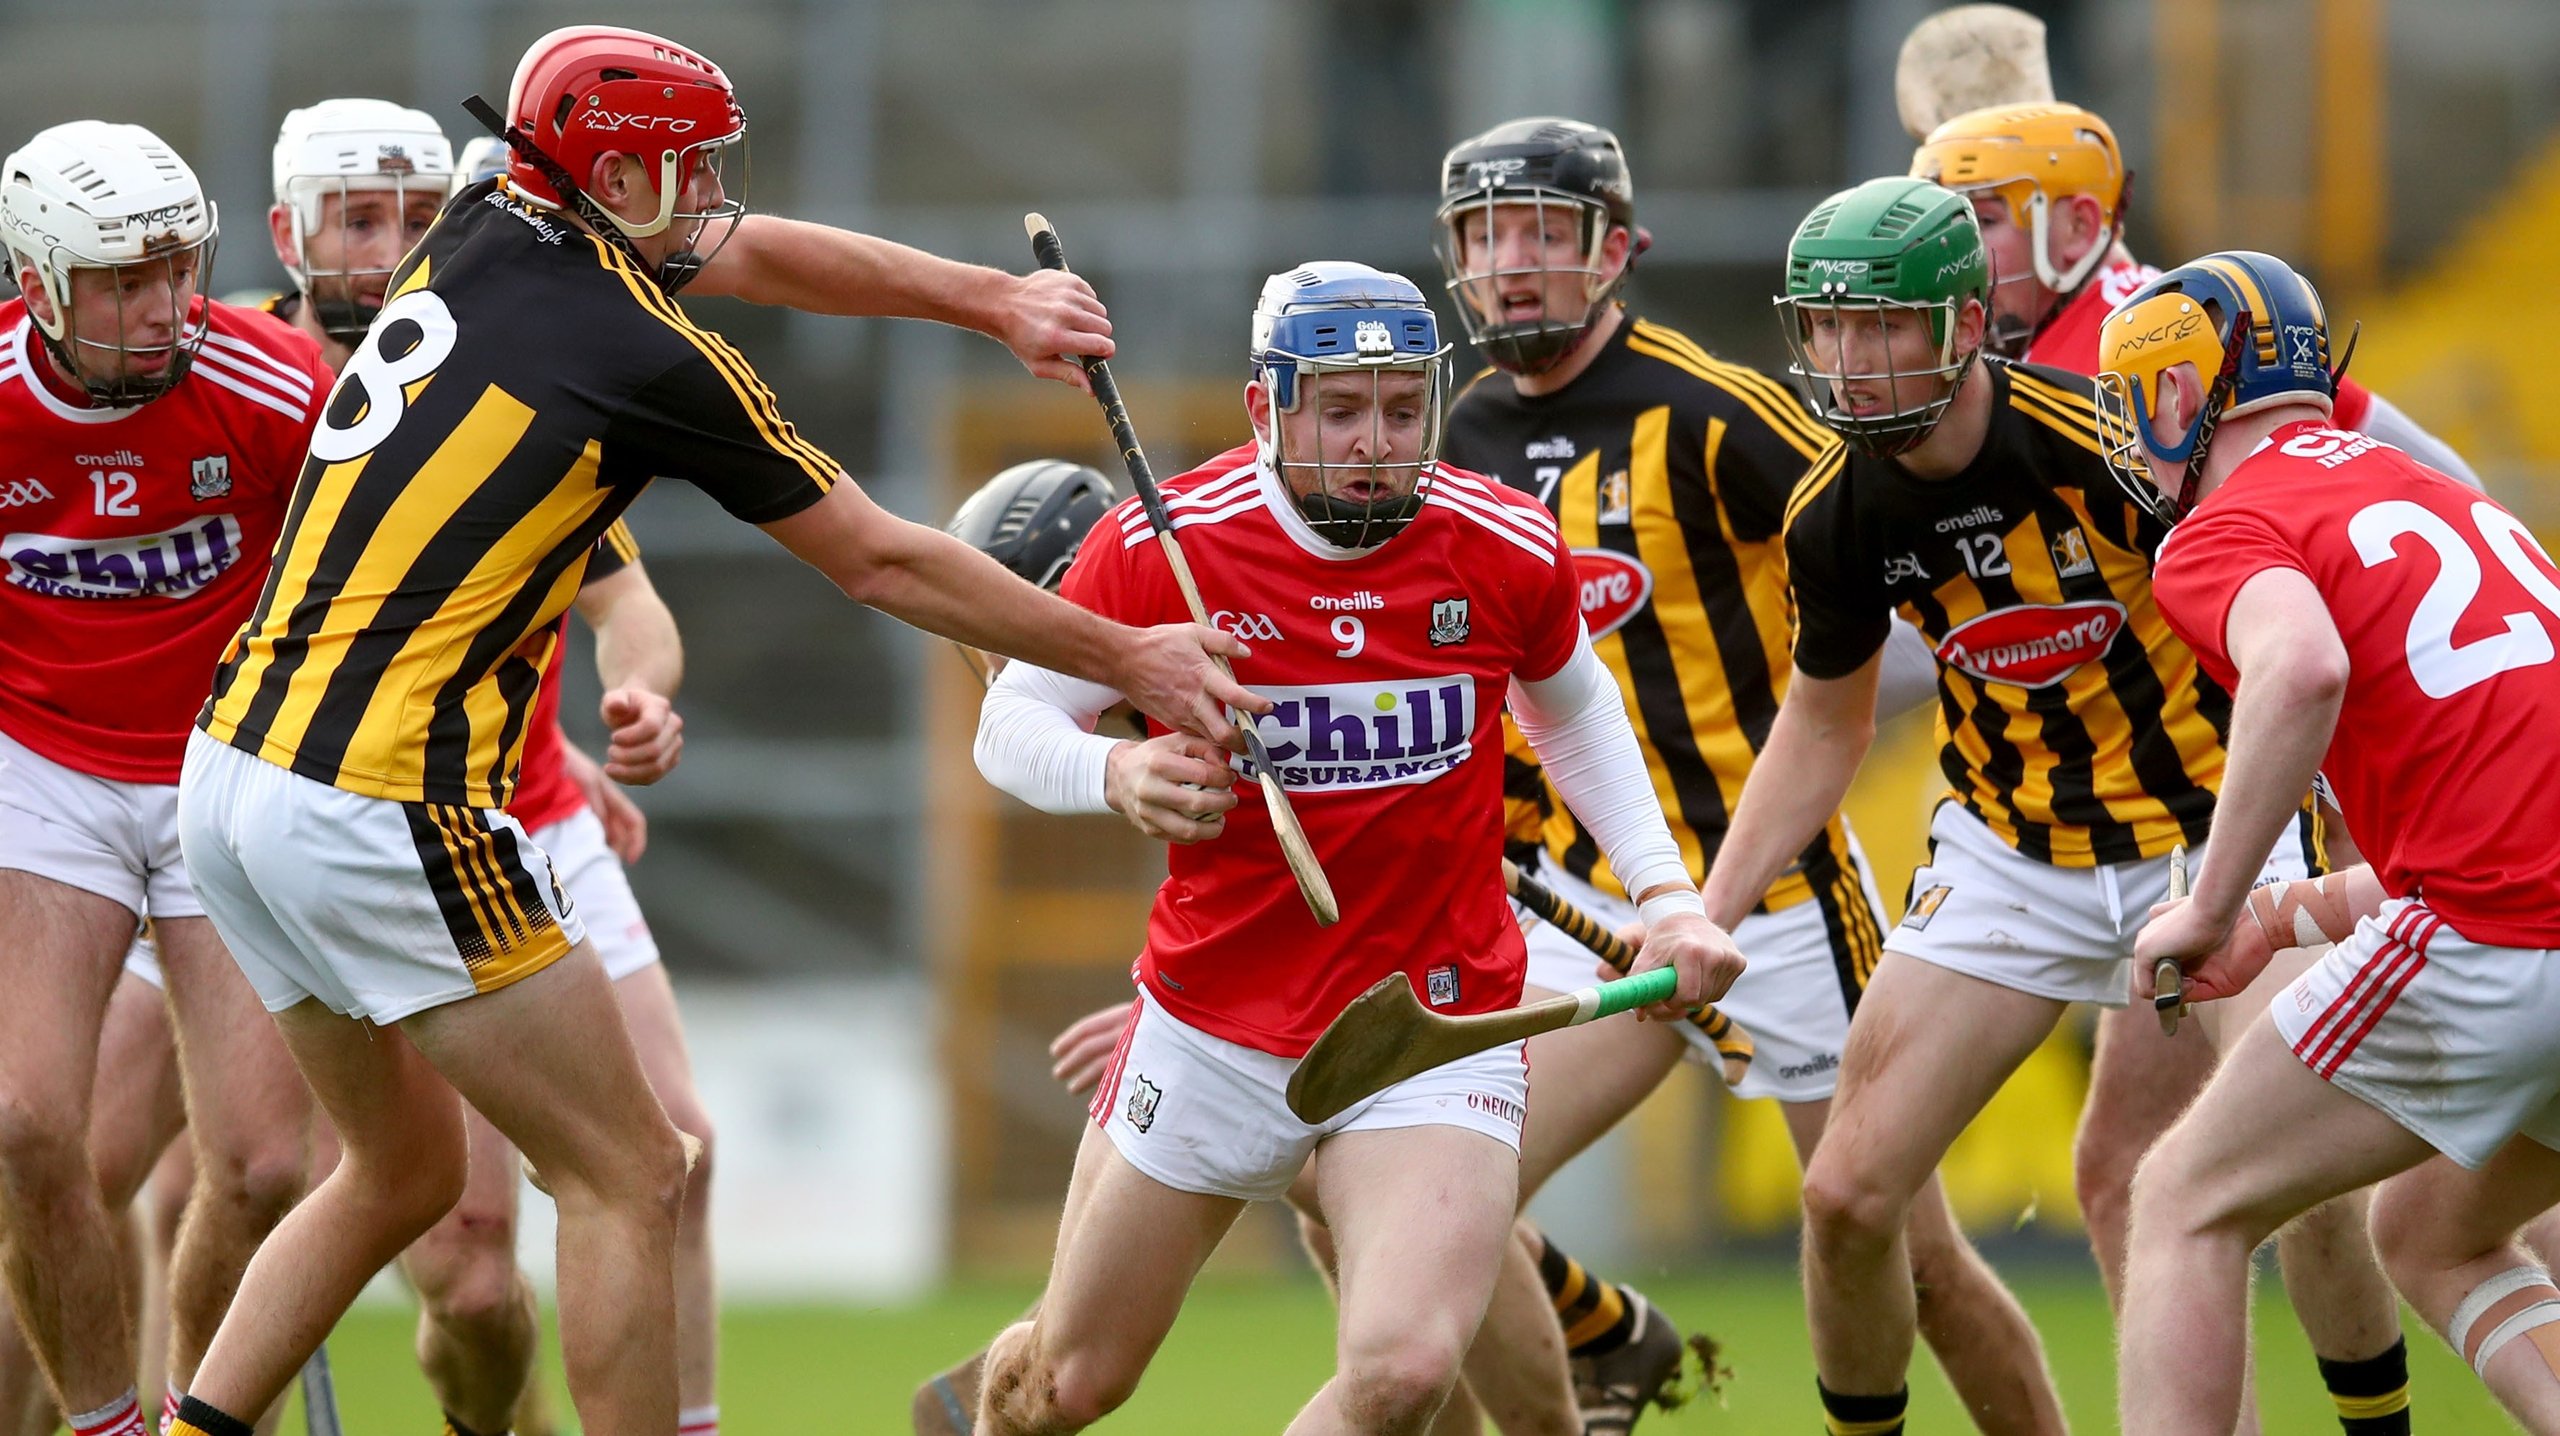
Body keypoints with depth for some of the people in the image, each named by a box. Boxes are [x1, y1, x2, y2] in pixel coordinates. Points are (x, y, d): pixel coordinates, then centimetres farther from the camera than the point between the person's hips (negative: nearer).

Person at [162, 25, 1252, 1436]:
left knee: (404, 1169, 22)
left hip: (228, 774, 9)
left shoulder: (478, 234, 10)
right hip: (384, 809, -9)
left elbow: (757, 255, 25)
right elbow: (885, 565, 1)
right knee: (628, 1181, 1)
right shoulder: (655, 363, -10)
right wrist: (1126, 659, 11)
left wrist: (992, 297, 23)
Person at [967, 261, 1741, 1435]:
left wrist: (1666, 896, 3)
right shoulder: (1160, 548, -14)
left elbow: (1571, 711, 13)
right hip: (1213, 1024, 0)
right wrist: (1116, 775, -27)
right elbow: (1011, 723, -5)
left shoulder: (1510, 553, -8)